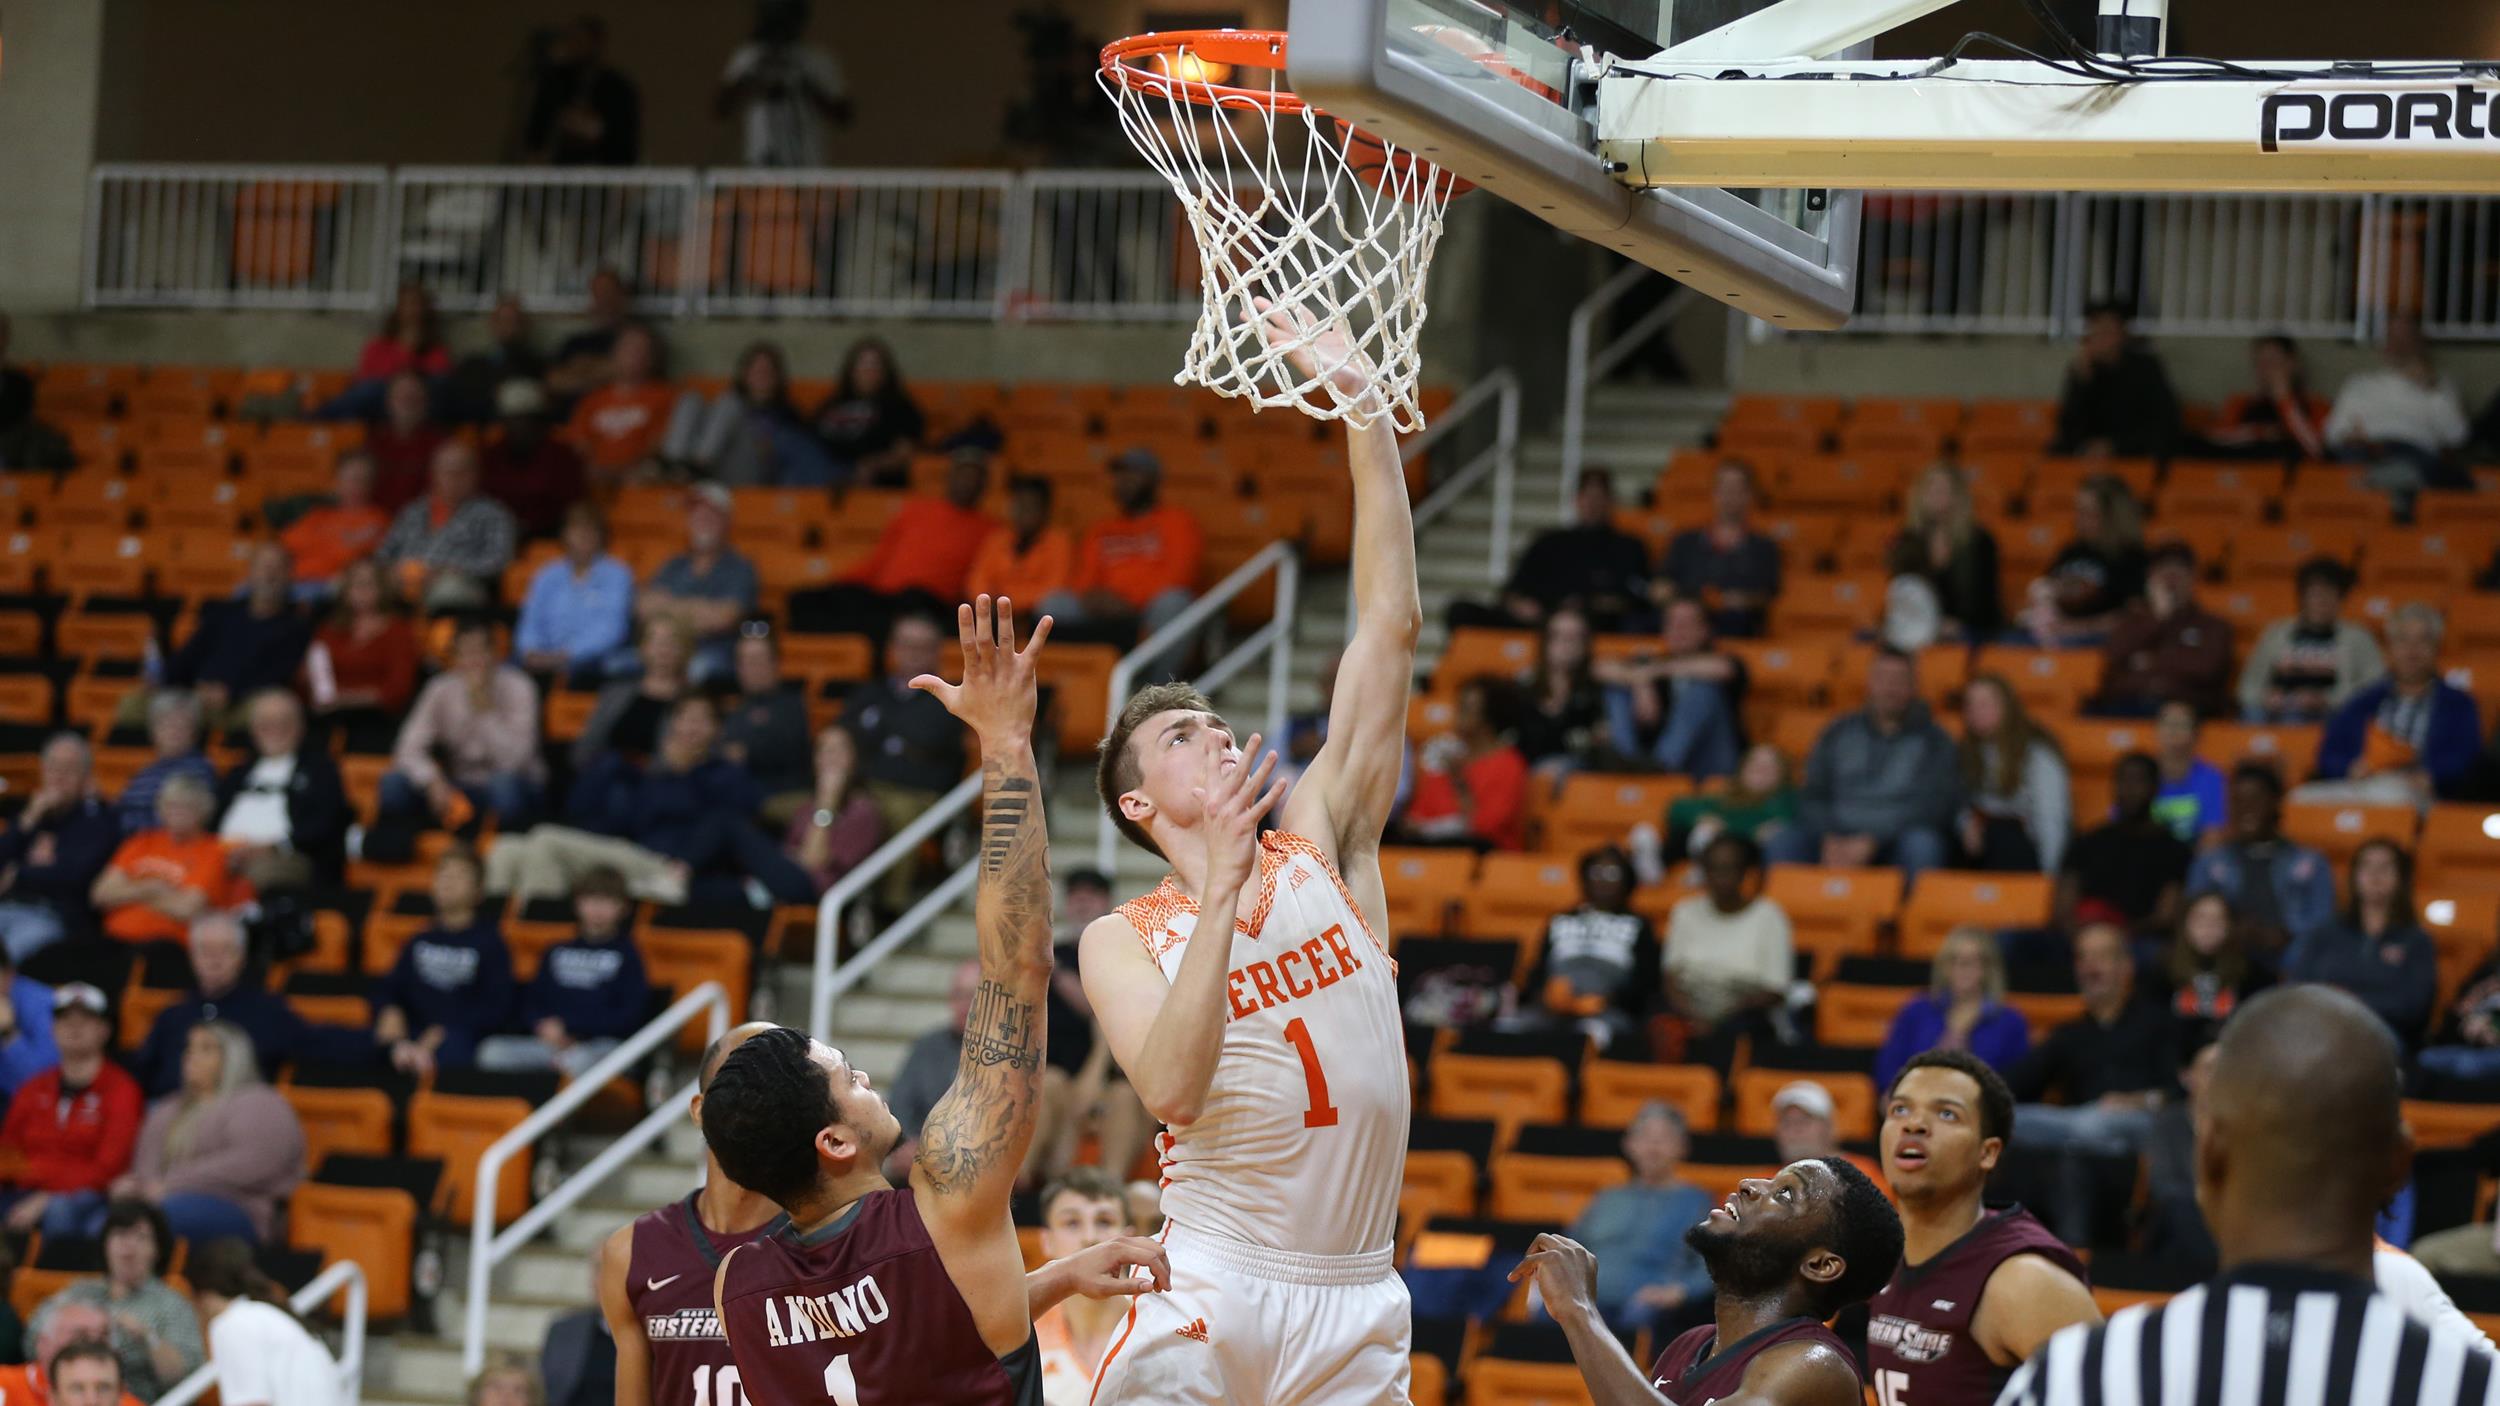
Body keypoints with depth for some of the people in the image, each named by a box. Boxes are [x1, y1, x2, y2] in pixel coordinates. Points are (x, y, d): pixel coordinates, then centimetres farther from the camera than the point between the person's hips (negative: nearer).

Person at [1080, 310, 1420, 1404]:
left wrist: (1365, 414, 0)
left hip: (1355, 1306, 3)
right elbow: (1173, 1089, -17)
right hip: (1212, 1294, -3)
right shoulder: (1122, 940, 3)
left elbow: (1390, 627, 5)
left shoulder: (1322, 849, 10)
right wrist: (1223, 893, -22)